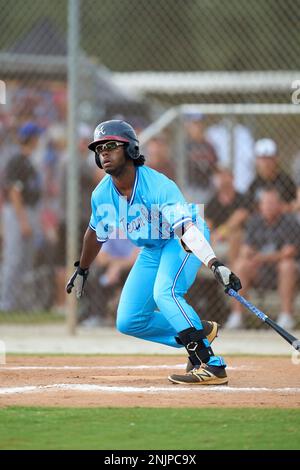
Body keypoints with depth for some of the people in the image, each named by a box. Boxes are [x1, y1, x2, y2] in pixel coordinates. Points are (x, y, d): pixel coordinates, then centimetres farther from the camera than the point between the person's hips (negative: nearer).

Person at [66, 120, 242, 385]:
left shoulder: (159, 186, -32)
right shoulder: (102, 194, -12)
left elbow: (187, 229, -45)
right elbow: (97, 233, 10)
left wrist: (214, 264, -59)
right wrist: (82, 270, 24)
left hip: (181, 242, -7)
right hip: (151, 250, 7)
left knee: (164, 292, -34)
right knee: (128, 322, 2)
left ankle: (212, 365, -35)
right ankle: (198, 333, 15)